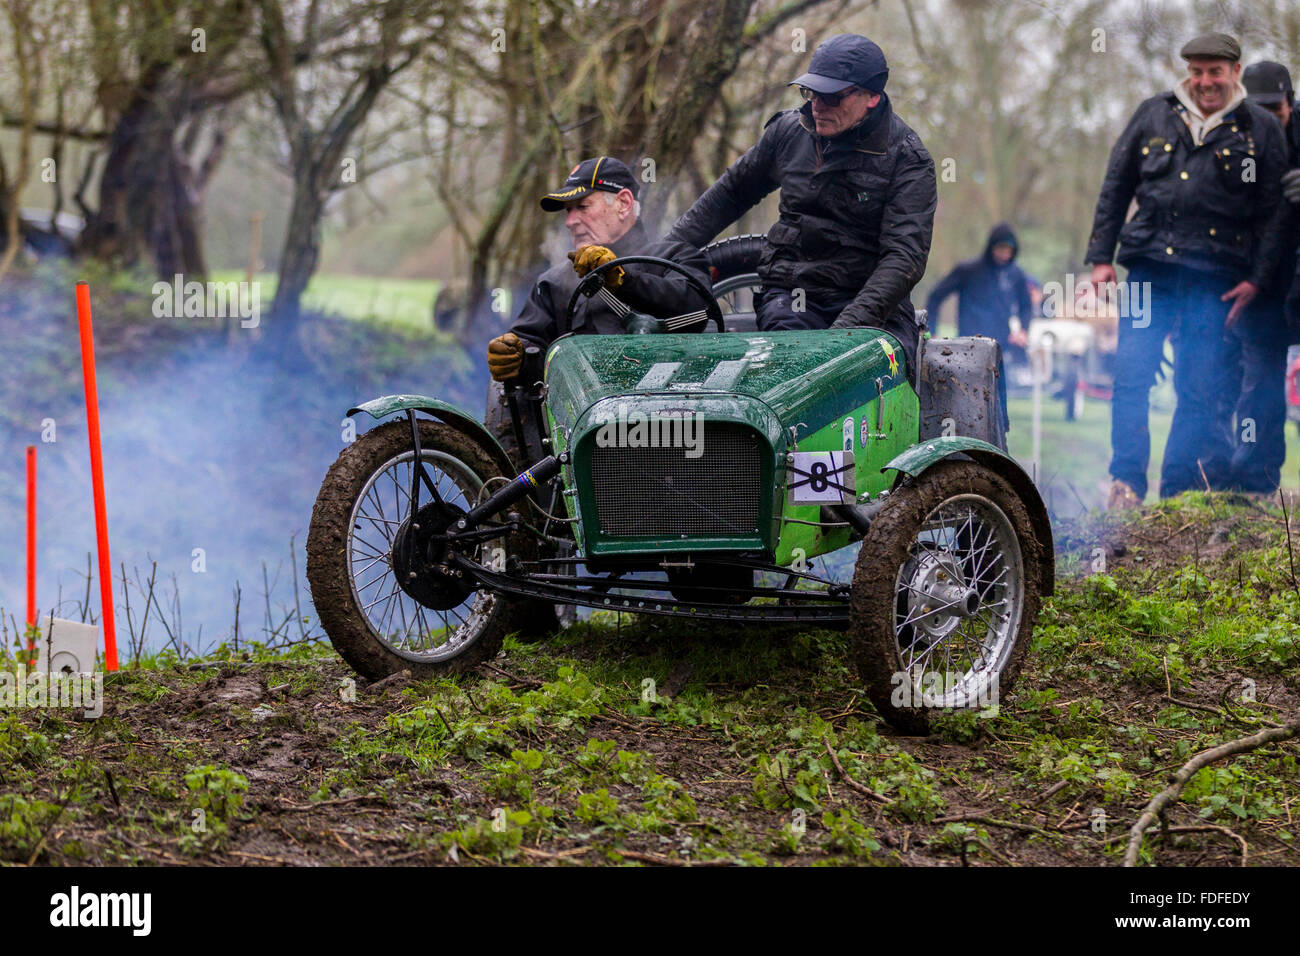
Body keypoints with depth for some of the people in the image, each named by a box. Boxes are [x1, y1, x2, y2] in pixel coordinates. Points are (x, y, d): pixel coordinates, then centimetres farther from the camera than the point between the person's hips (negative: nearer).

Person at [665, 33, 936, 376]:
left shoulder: (908, 160, -4)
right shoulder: (788, 131, 10)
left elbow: (905, 256, -14)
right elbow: (731, 192, 27)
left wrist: (850, 325, -28)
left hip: (873, 302, -2)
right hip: (788, 298, 3)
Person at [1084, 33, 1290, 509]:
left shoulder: (1260, 130, 5)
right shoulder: (1154, 115, 9)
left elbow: (1273, 211, 6)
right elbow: (1115, 187, 13)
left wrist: (1256, 278, -2)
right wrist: (1100, 258, 8)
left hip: (1214, 281, -1)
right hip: (1149, 269, 1)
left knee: (1199, 389, 0)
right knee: (1130, 376, -6)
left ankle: (1177, 492, 10)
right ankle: (1127, 481, 4)